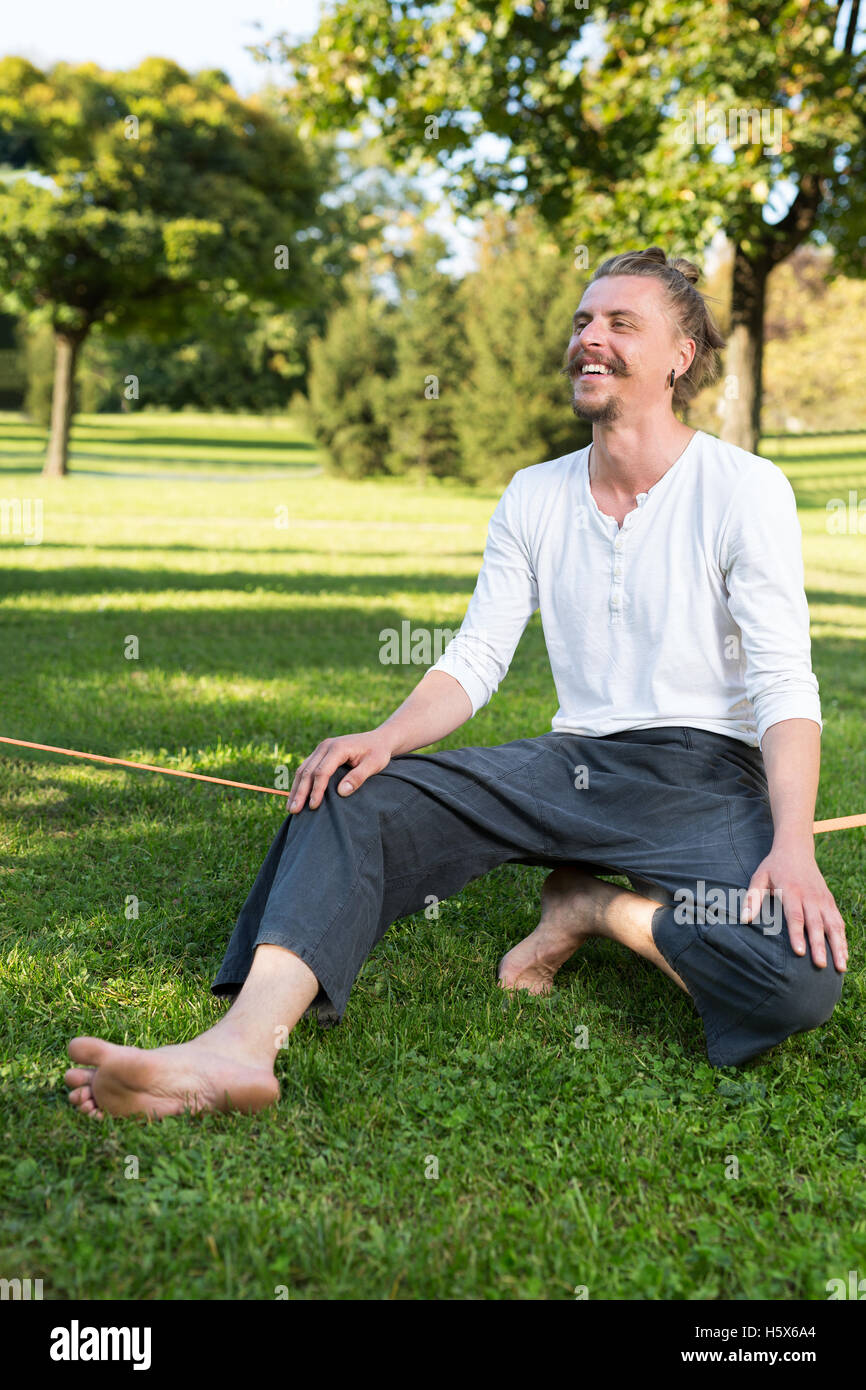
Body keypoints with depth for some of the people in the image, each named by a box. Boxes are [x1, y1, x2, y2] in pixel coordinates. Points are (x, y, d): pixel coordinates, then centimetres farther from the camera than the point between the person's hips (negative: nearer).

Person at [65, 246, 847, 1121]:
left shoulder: (744, 488, -4)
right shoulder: (533, 497, 10)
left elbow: (786, 685, -12)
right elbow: (475, 660, 5)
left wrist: (793, 846, -28)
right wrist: (384, 739, -15)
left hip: (703, 778, -3)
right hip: (570, 761, 4)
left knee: (798, 983, -32)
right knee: (351, 798, -19)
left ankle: (595, 908, -6)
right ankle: (242, 1047, -37)